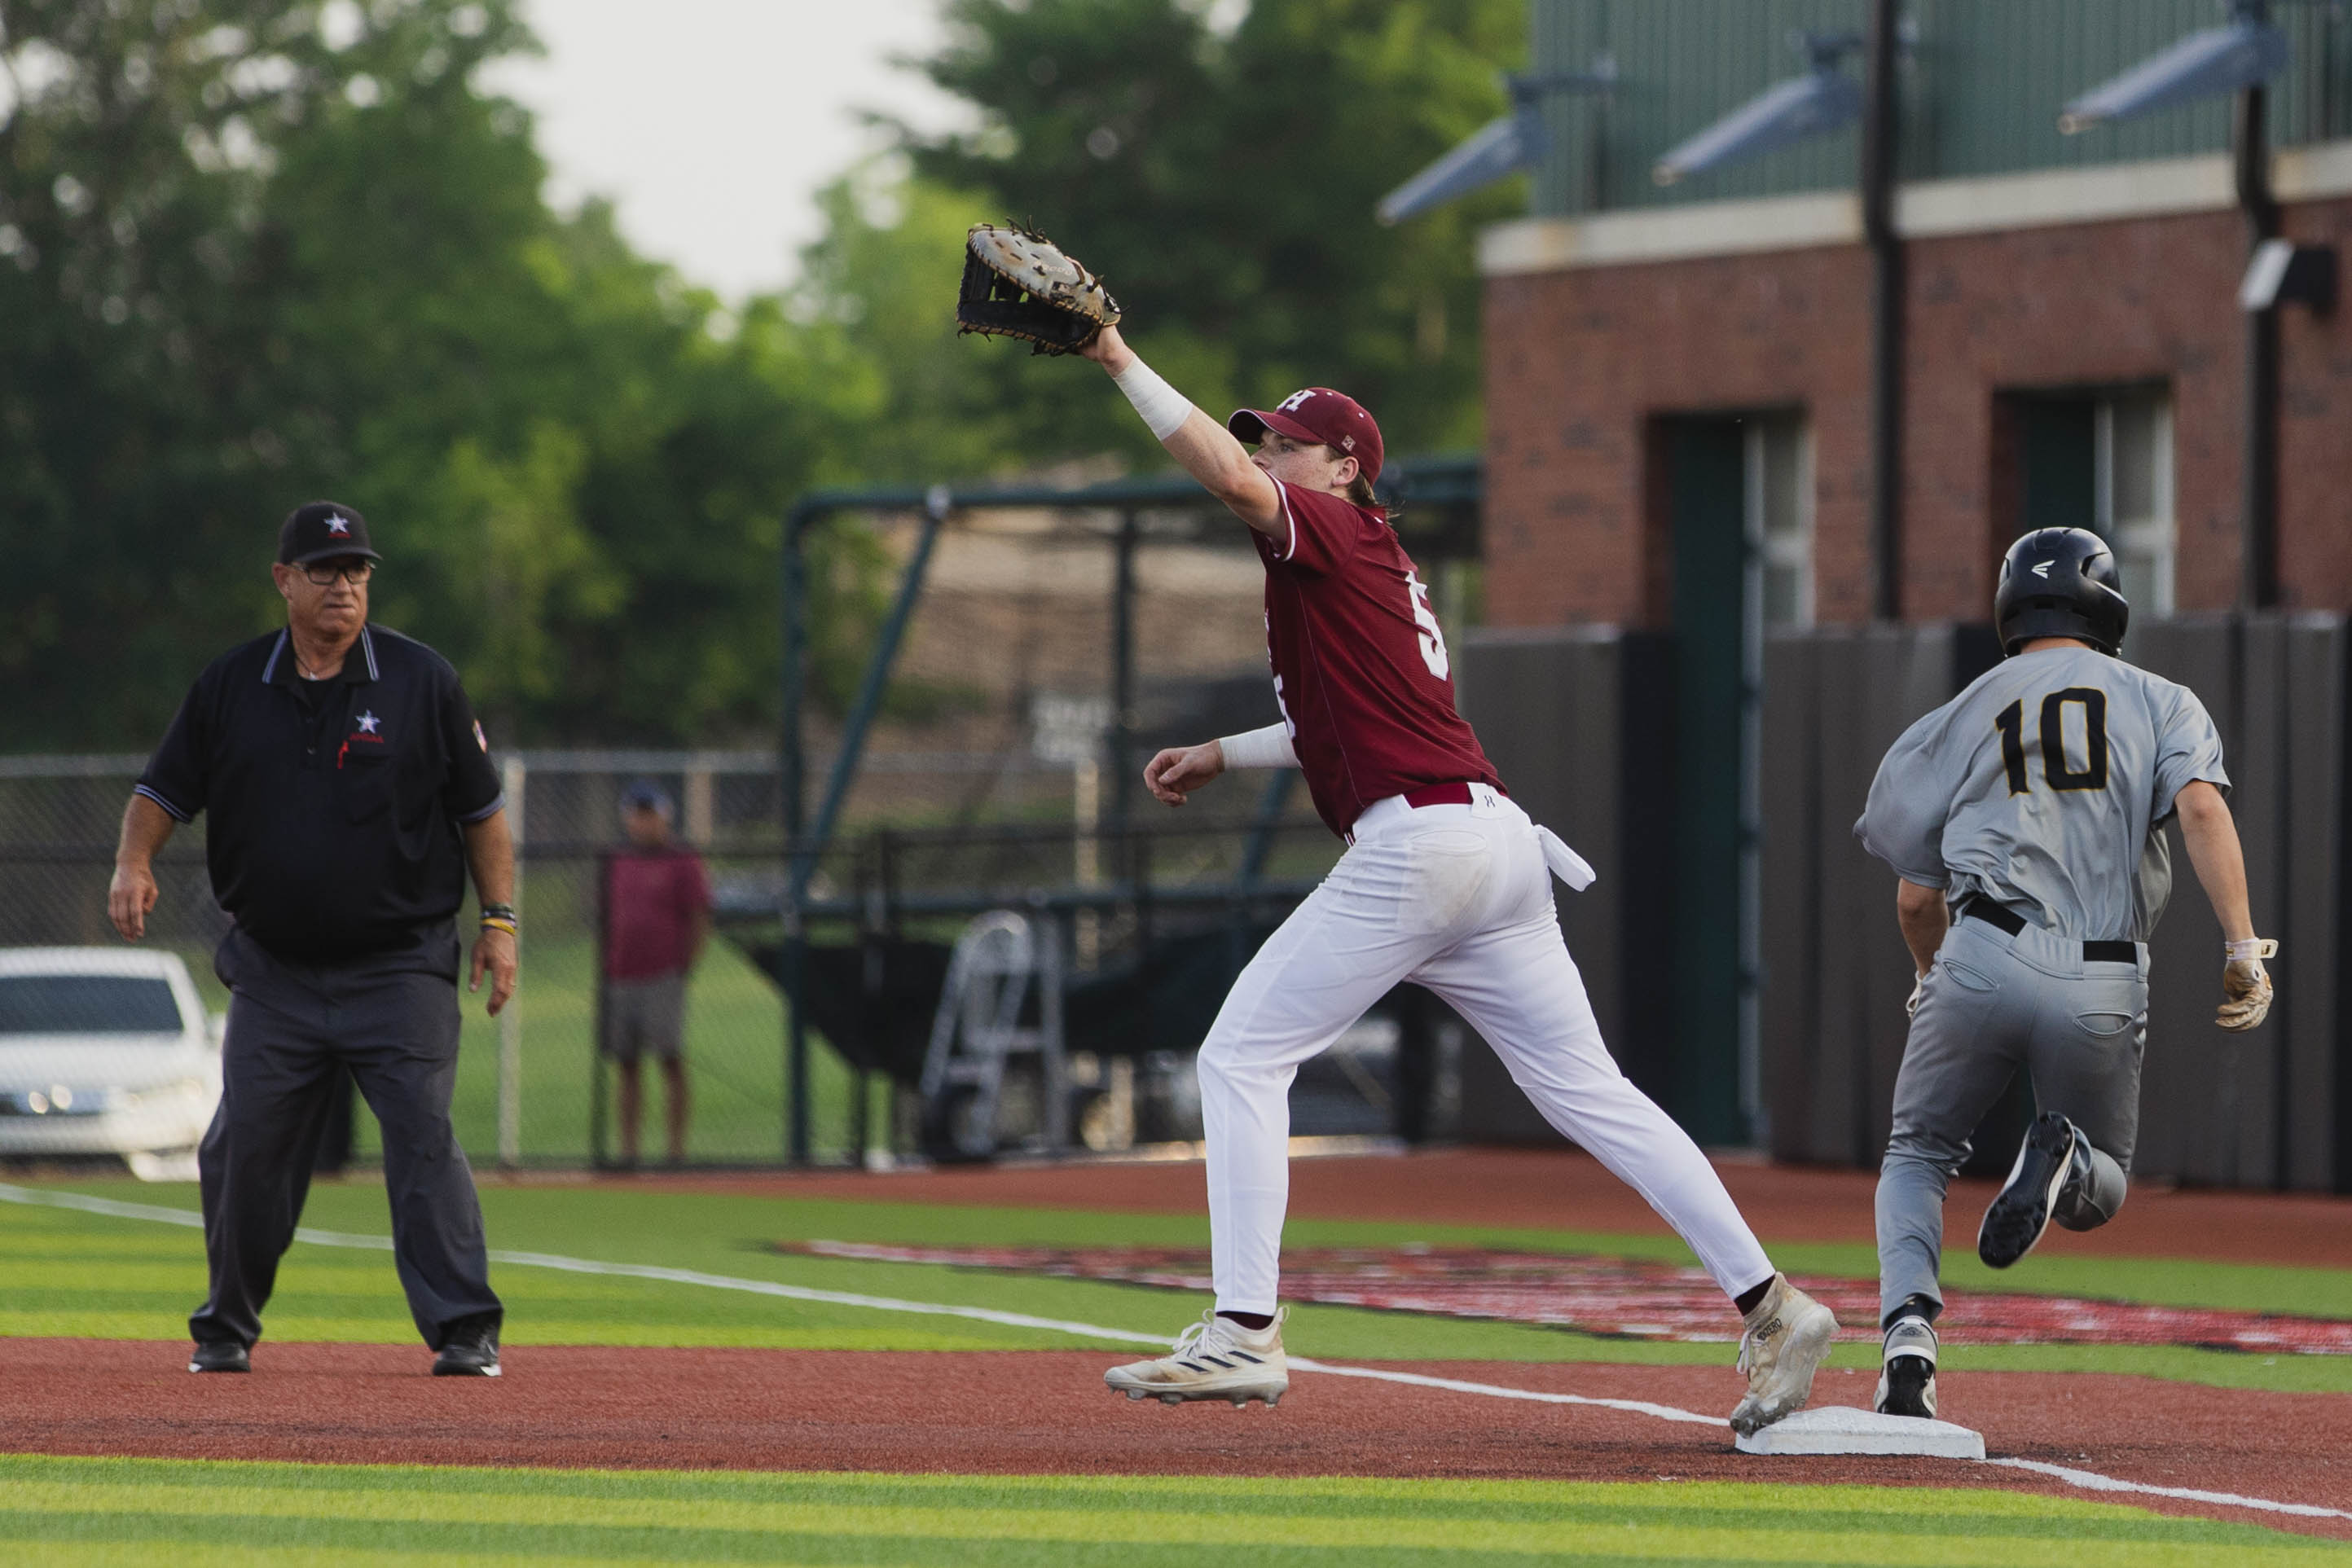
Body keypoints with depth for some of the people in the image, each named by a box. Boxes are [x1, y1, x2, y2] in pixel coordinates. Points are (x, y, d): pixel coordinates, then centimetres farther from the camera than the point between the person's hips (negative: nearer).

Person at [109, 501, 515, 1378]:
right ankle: (226, 1331, 20)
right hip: (275, 969, 3)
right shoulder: (229, 686, 5)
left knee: (424, 1141, -13)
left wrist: (499, 920, -3)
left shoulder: (421, 681, 0)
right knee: (243, 1150, 4)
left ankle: (465, 1331, -12)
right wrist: (134, 862, -11)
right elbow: (165, 789, 9)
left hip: (400, 967, -3)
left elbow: (481, 807, 4)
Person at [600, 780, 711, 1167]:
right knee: (626, 1063, 4)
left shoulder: (682, 863, 0)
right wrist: (606, 969, 13)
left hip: (664, 978, -6)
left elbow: (700, 921, -3)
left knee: (671, 1059, -9)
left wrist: (685, 969, -10)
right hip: (621, 977, 6)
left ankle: (677, 1146, -10)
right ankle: (627, 1147, 6)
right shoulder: (619, 865, 17)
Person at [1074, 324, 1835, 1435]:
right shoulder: (1381, 569, 26)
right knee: (1587, 1089, 8)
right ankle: (1770, 1307, 2)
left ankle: (1242, 1334, -10)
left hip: (1417, 842, -9)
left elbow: (1229, 477, -21)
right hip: (1499, 845, 10)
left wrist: (1121, 363, -18)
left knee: (1241, 1057, -3)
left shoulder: (1333, 531, -1)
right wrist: (1219, 756, 34)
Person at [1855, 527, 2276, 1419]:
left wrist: (1937, 980, 37)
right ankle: (2064, 1160, -17)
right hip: (2104, 992, 0)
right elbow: (2202, 808, -8)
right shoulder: (2161, 705, 13)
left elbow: (1916, 897, 17)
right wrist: (2242, 949, -15)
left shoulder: (1961, 718, 15)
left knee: (1918, 1157, 19)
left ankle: (1909, 1332, -9)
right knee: (2096, 1198, 21)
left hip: (1985, 955, 0)